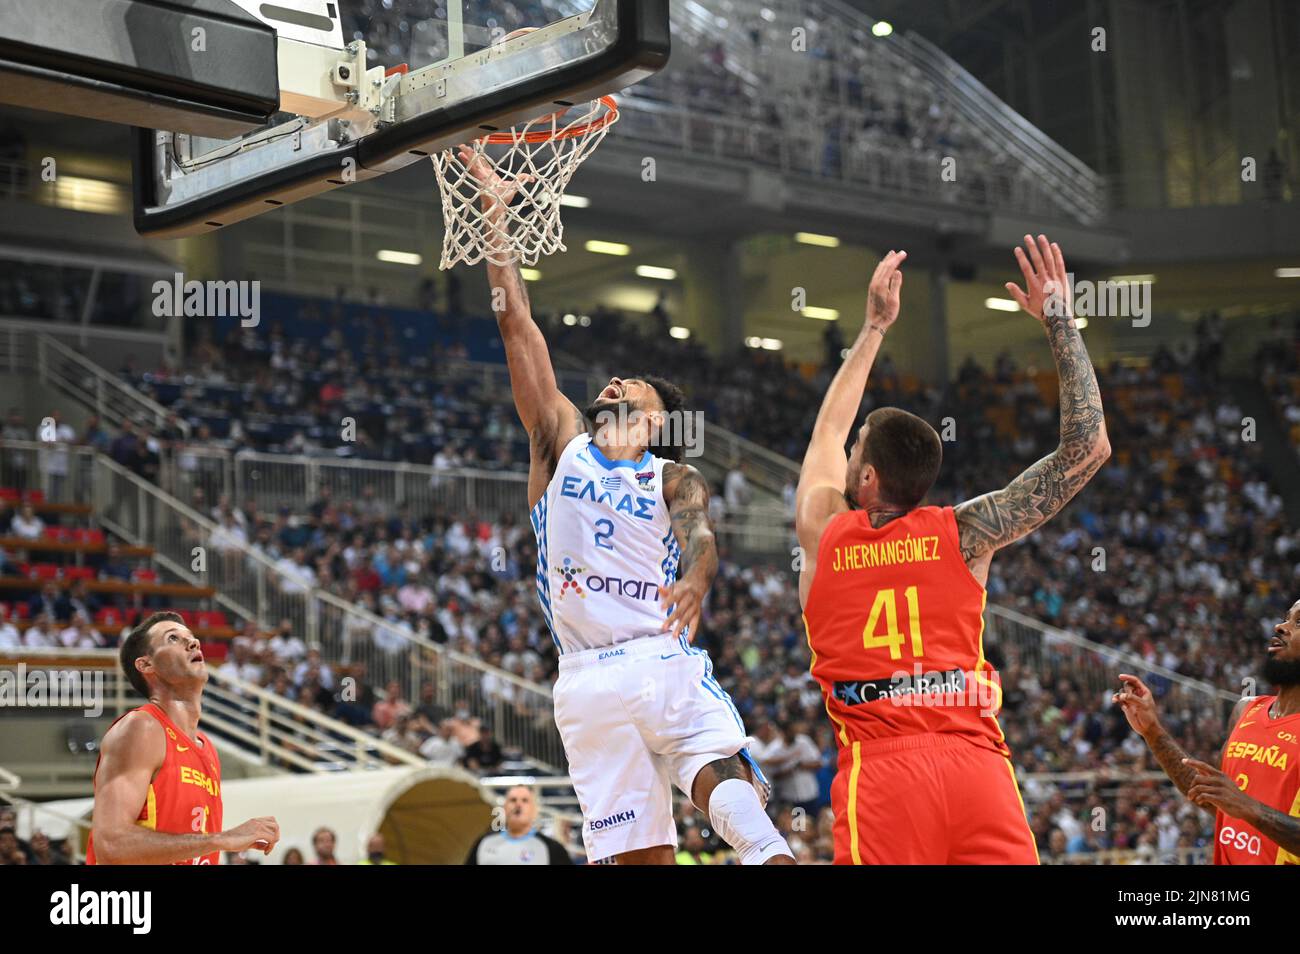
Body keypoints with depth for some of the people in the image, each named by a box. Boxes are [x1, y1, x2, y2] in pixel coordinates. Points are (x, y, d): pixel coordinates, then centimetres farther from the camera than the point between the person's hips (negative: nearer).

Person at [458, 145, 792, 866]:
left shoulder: (675, 478, 11)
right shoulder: (561, 442, 15)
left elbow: (700, 534, -11)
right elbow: (515, 321, 12)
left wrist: (694, 580, -36)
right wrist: (496, 212, 11)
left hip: (667, 663, -1)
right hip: (588, 679, 1)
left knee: (729, 783, -27)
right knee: (639, 853, -3)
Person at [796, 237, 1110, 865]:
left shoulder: (823, 529, 11)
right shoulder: (963, 533, 6)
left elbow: (828, 428, 31)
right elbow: (1086, 449, 7)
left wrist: (874, 326, 41)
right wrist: (1061, 324, 11)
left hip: (879, 772, 0)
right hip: (977, 765, 0)